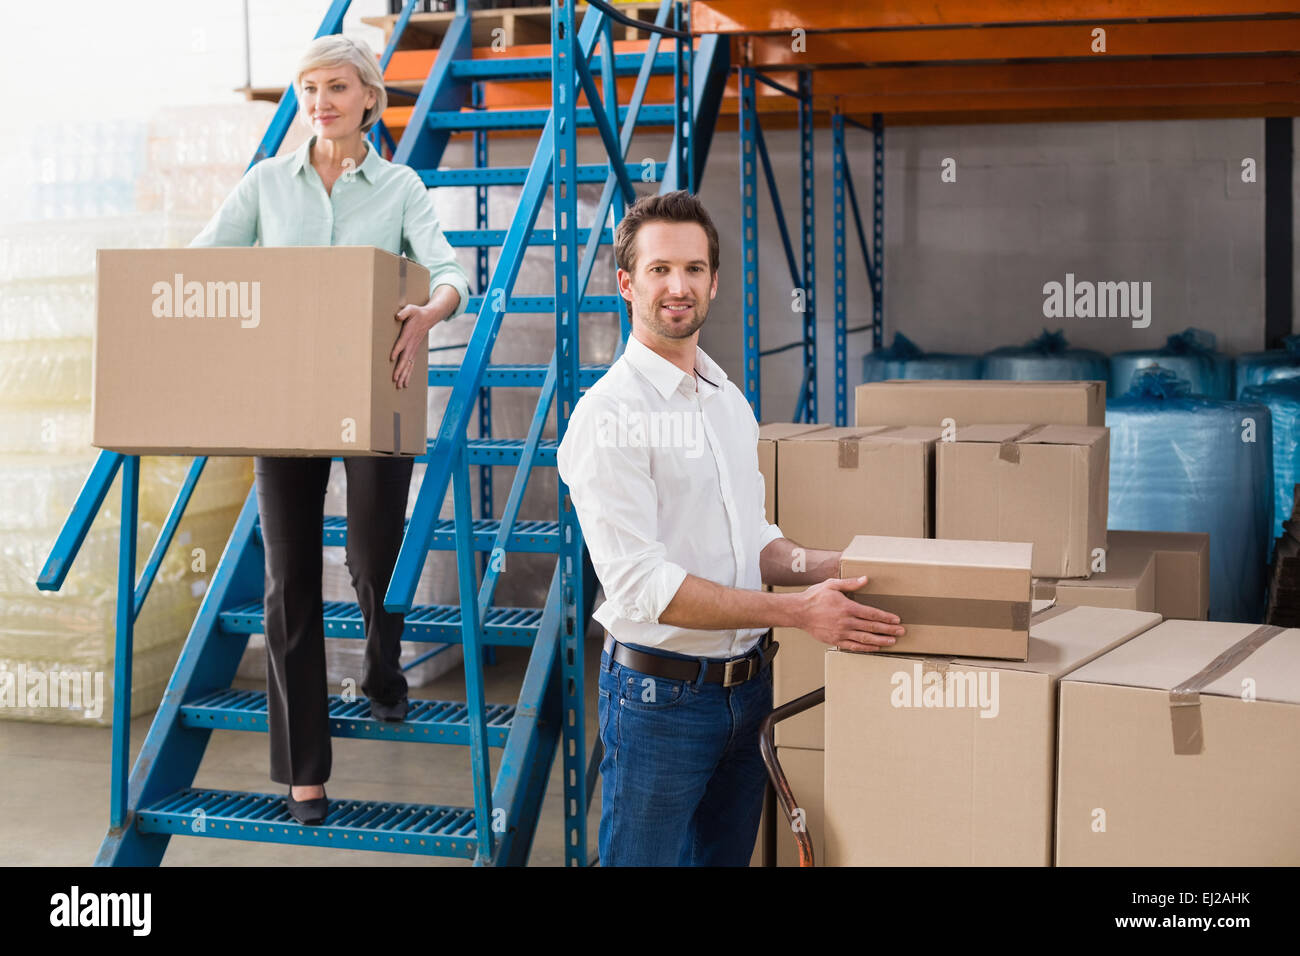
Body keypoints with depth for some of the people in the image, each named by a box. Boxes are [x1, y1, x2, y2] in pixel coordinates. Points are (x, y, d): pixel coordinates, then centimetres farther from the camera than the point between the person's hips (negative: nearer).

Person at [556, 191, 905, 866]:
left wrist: (823, 566, -1)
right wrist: (797, 611, -23)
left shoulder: (728, 398, 11)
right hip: (660, 692, -7)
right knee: (645, 859, 4)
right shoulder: (609, 413, -15)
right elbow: (641, 583, -22)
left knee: (727, 856, 18)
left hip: (747, 682, 7)